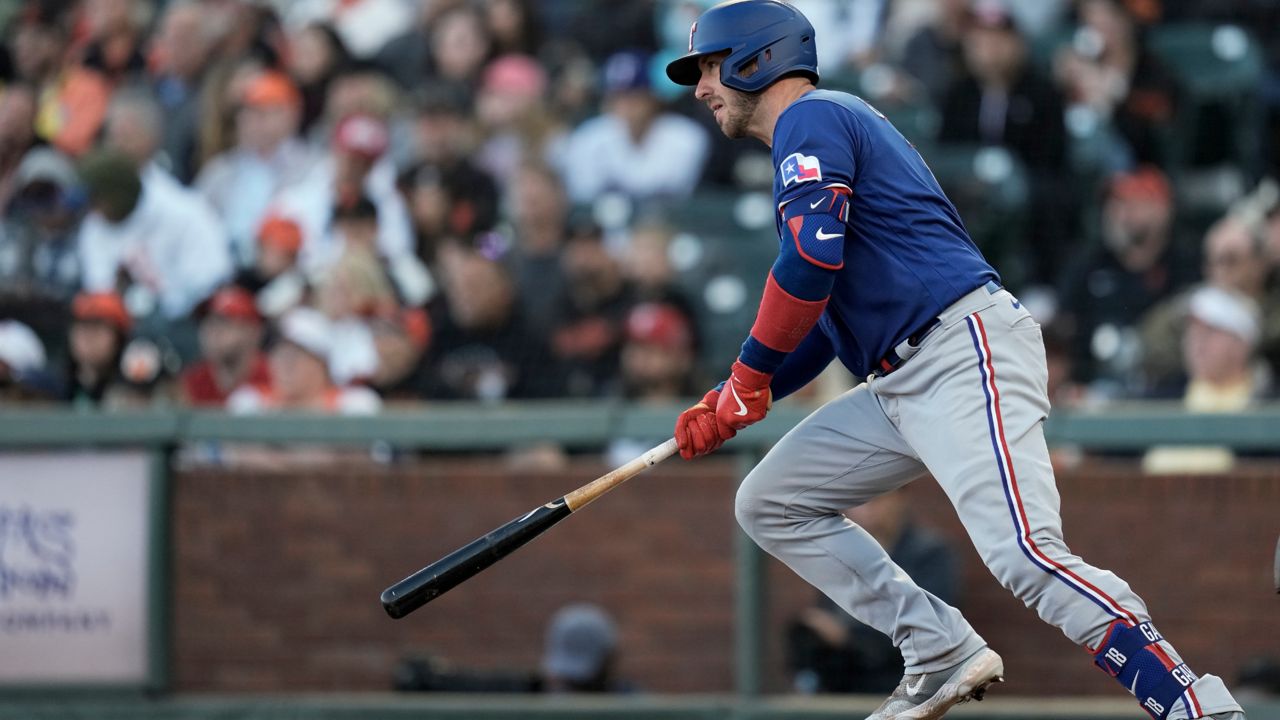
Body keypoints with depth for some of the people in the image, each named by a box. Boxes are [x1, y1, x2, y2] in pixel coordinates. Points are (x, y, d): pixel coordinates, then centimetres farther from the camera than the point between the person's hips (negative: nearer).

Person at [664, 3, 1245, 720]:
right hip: (899, 387, 11)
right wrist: (727, 406, 16)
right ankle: (944, 655, 5)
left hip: (965, 352, -11)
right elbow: (826, 320, 28)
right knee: (769, 503, 13)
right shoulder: (805, 150, 29)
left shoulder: (812, 117, -2)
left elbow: (812, 260, -18)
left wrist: (747, 380, -9)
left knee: (1025, 554, -26)